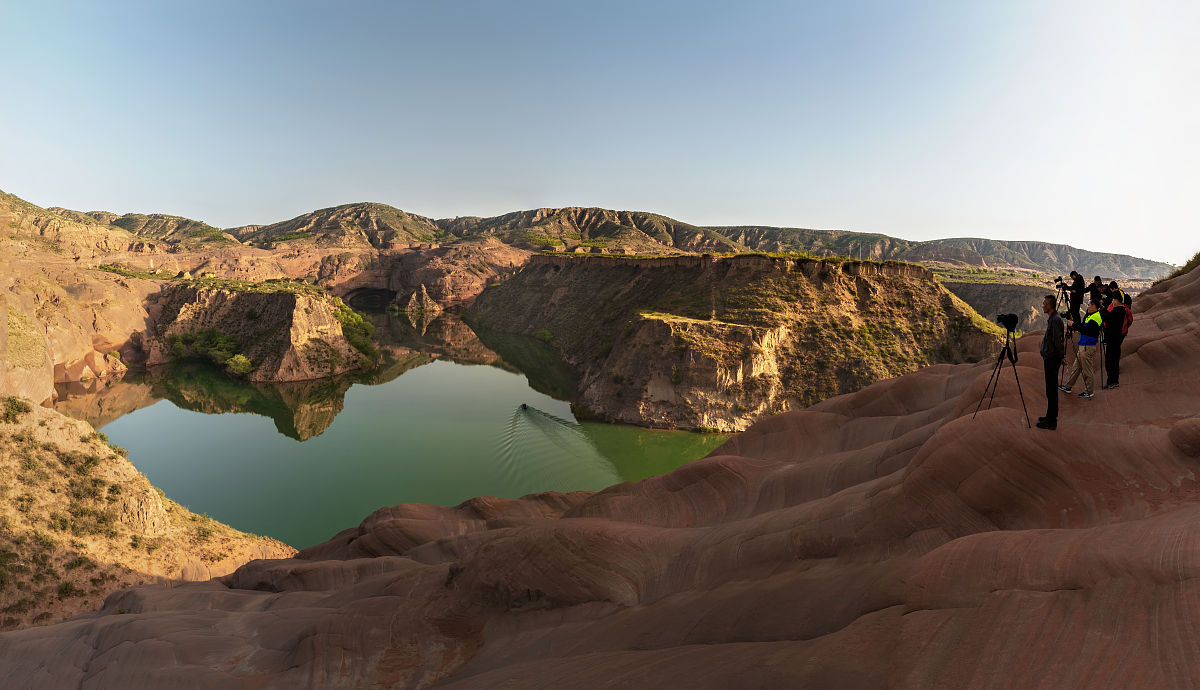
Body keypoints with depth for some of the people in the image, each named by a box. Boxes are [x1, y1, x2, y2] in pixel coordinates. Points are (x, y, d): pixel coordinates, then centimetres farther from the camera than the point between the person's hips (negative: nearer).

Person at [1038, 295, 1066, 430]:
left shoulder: (1056, 320, -17)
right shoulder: (1052, 319, 13)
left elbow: (1058, 341, -21)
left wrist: (1061, 356, -12)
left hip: (1052, 359, -10)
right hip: (1050, 358, 10)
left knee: (1051, 389, -6)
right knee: (1051, 389, 15)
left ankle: (1052, 421, -2)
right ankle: (1051, 416, 23)